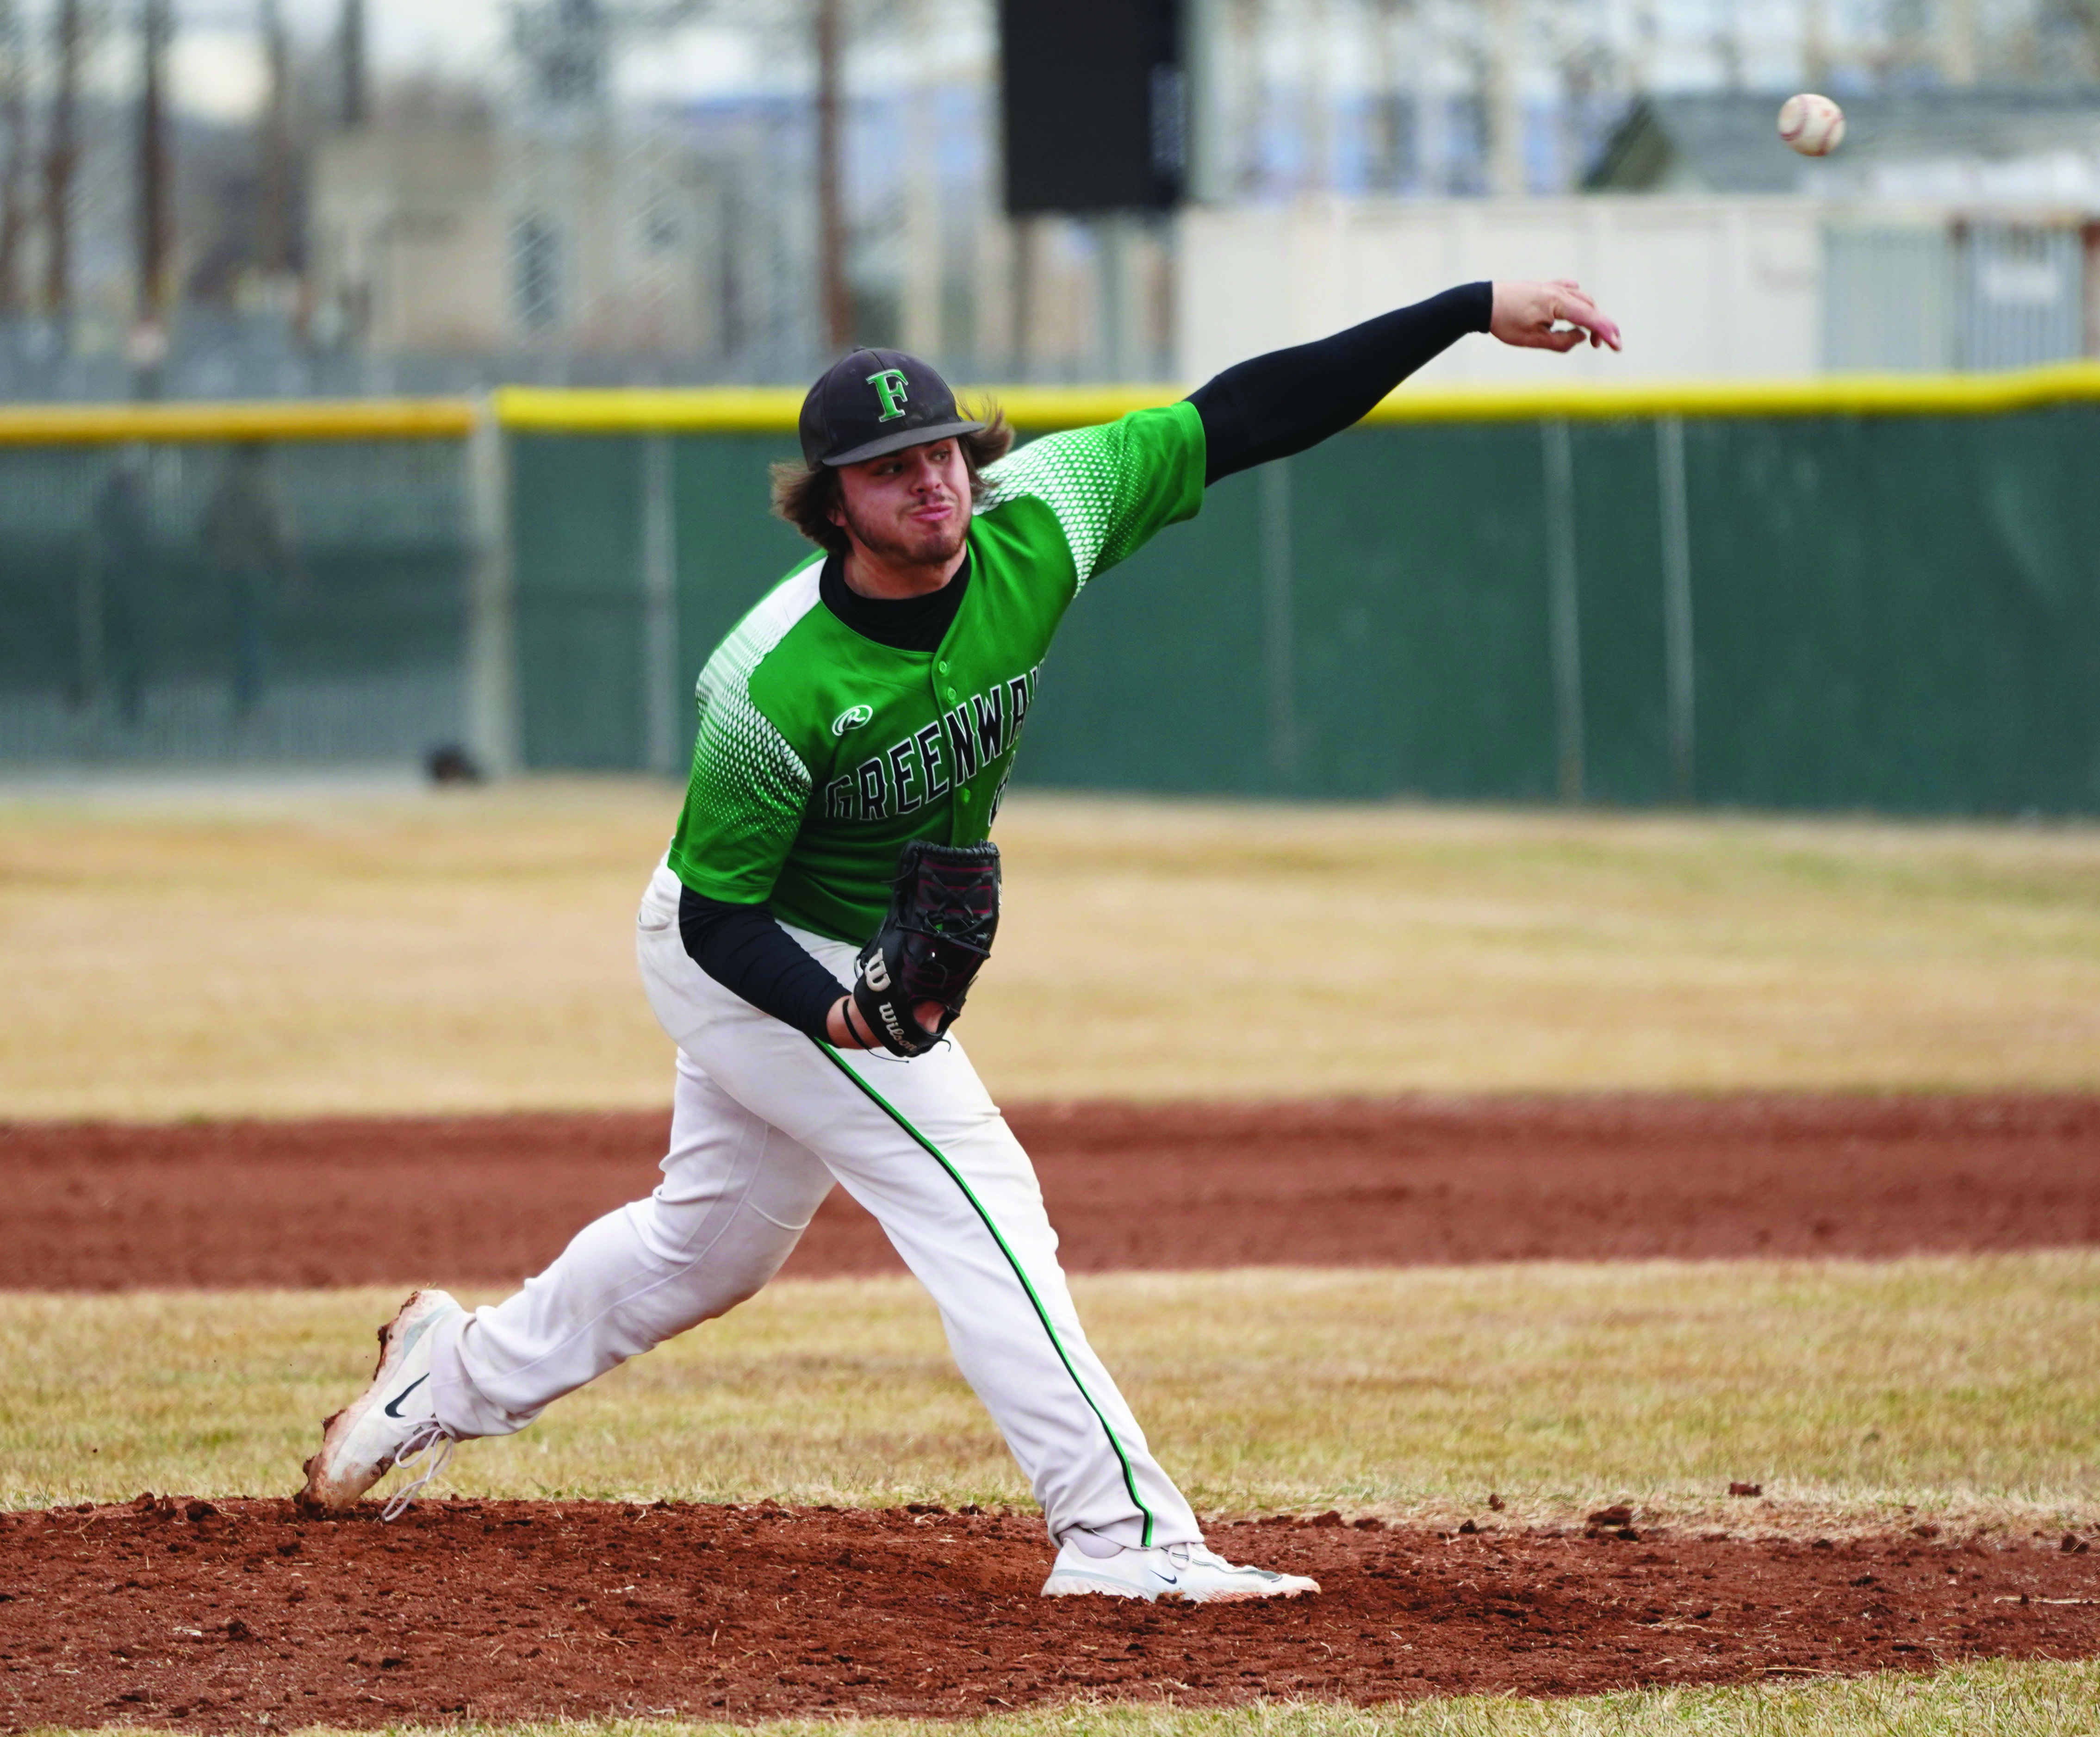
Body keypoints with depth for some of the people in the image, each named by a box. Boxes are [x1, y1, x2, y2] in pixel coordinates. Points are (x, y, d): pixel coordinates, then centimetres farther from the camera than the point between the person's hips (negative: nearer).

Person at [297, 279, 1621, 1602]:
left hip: (868, 966, 7)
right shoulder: (776, 684, -34)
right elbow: (719, 911, -23)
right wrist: (839, 1015, -43)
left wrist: (1477, 311, -23)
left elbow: (1242, 417, -20)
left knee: (710, 1244, 22)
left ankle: (457, 1374, 44)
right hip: (747, 957, -7)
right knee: (971, 1189, -18)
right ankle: (1121, 1535, -20)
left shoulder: (1036, 523, -21)